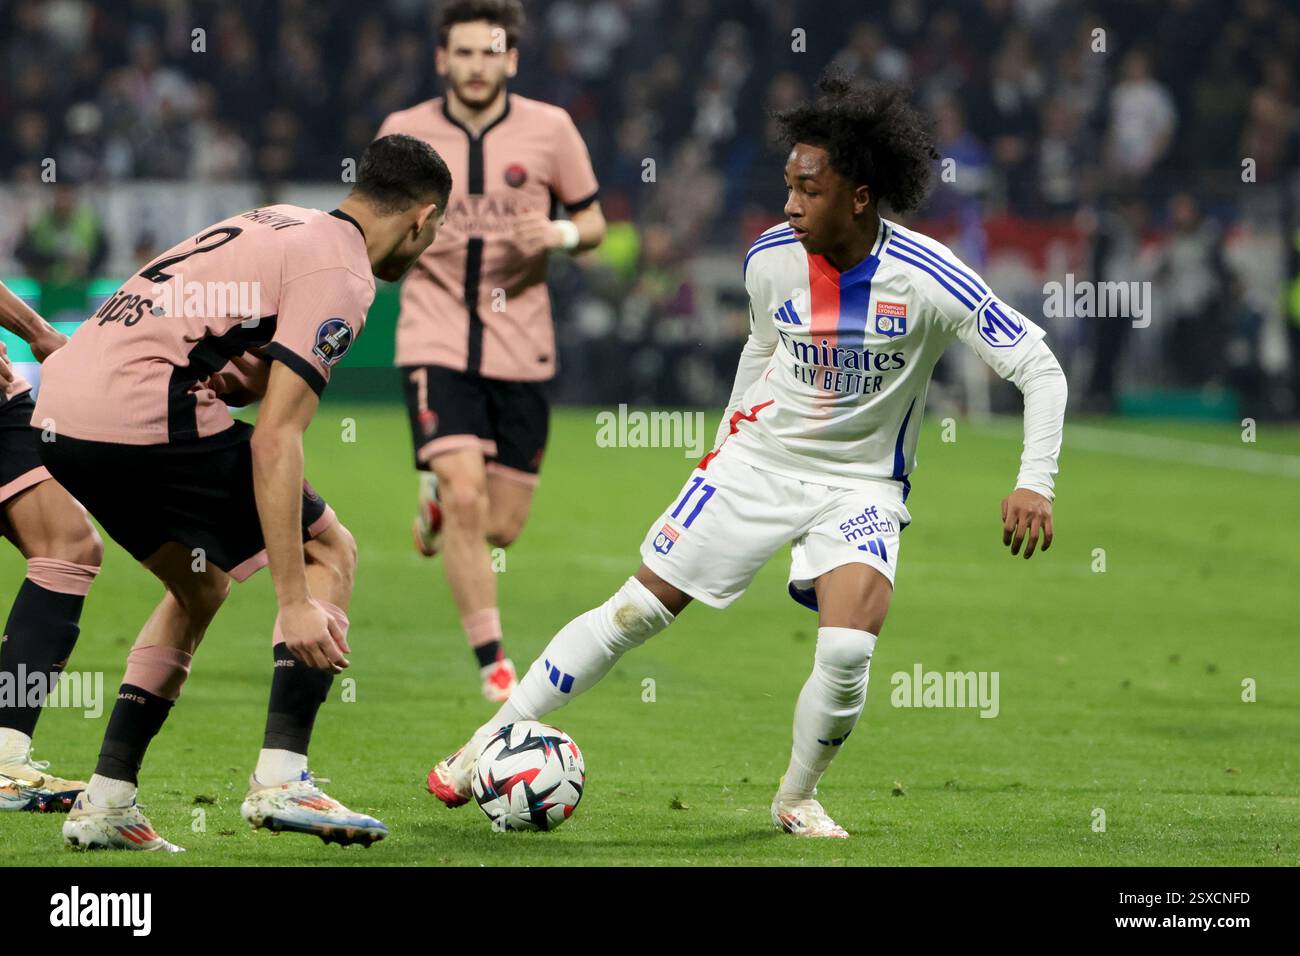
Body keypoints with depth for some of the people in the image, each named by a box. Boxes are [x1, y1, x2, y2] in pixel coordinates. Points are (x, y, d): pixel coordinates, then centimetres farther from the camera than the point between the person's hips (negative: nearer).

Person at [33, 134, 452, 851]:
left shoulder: (283, 225, 22)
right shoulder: (339, 274, -6)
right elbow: (274, 439, -15)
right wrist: (295, 604, -17)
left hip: (58, 413, 9)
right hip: (144, 411, -9)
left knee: (198, 586, 26)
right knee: (329, 550, 4)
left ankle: (105, 801, 19)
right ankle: (281, 779, -6)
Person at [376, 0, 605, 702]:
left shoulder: (549, 129, -1)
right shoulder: (404, 133, -1)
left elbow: (593, 225, 9)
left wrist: (561, 234, -14)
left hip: (519, 347, 2)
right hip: (437, 341, -1)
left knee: (501, 528, 2)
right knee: (464, 498, -20)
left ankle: (438, 499, 38)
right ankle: (490, 658, -7)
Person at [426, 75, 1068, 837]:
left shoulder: (927, 278, -22)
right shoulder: (772, 260, -10)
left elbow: (1040, 368, -18)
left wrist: (1035, 484, -27)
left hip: (860, 483, -2)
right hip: (757, 458, 2)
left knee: (849, 650, -23)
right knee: (637, 610, 0)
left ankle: (798, 798, 5)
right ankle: (492, 743, 13)